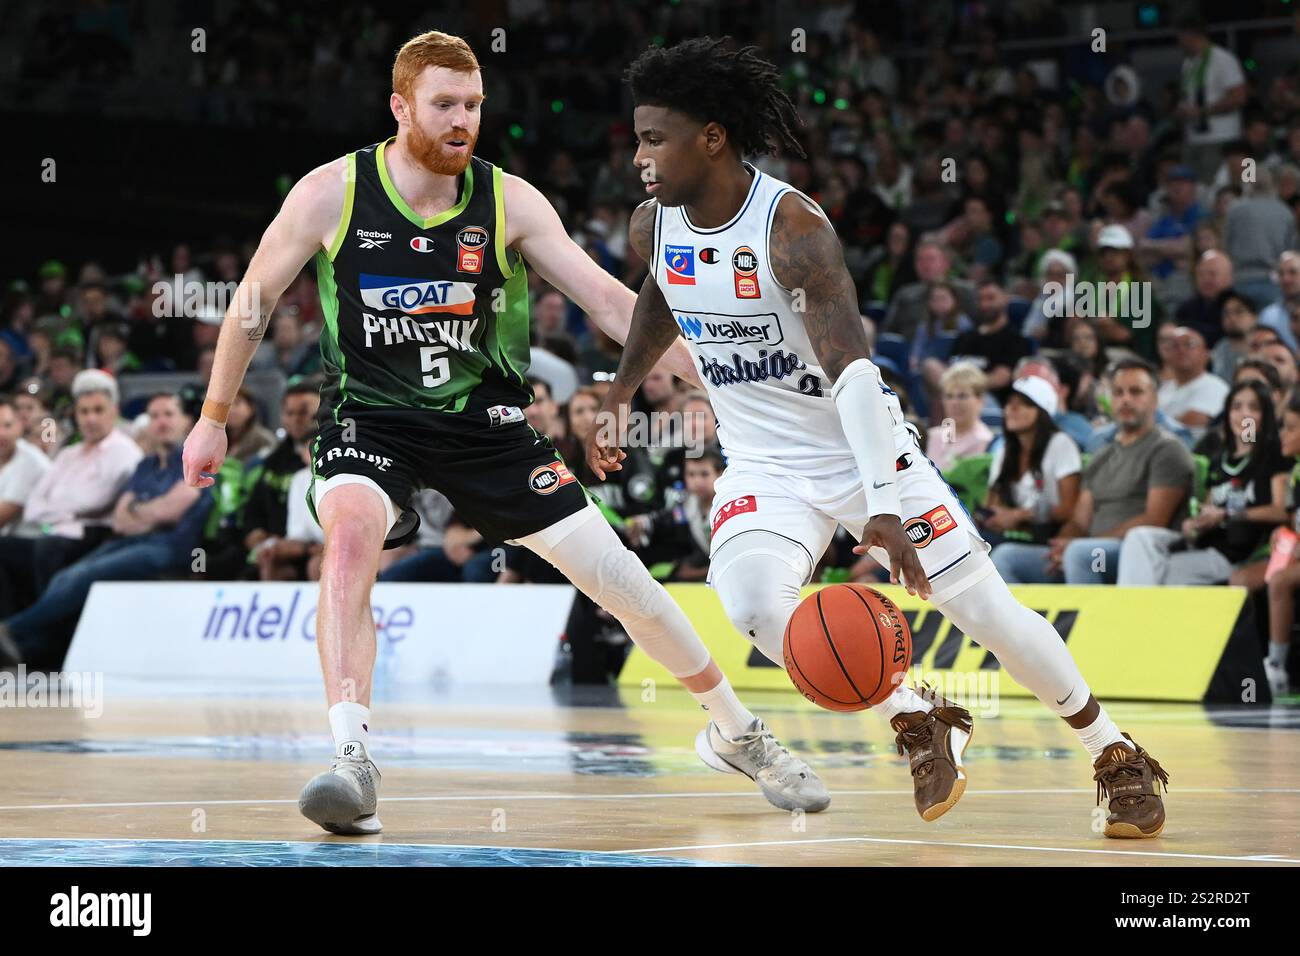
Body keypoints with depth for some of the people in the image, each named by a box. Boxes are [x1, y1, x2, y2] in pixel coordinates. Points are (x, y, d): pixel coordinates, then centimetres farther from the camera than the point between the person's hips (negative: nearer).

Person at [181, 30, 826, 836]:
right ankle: (352, 763, -40)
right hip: (370, 416, -2)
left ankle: (744, 737, 20)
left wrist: (712, 376, -18)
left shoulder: (509, 202, -9)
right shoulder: (332, 194, -12)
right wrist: (214, 418, 7)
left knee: (618, 575, 0)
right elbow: (255, 299, 2)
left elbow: (611, 300, -8)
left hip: (483, 418, 2)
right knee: (351, 531, -35)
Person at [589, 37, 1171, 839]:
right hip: (766, 463, 5)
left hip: (863, 448, -4)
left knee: (990, 611, -3)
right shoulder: (654, 225, -5)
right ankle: (919, 722, -2)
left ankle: (1118, 757, 19)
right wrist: (618, 399, 27)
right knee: (754, 604, -24)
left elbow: (852, 369, -34)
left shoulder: (792, 225, -25)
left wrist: (883, 506, -44)